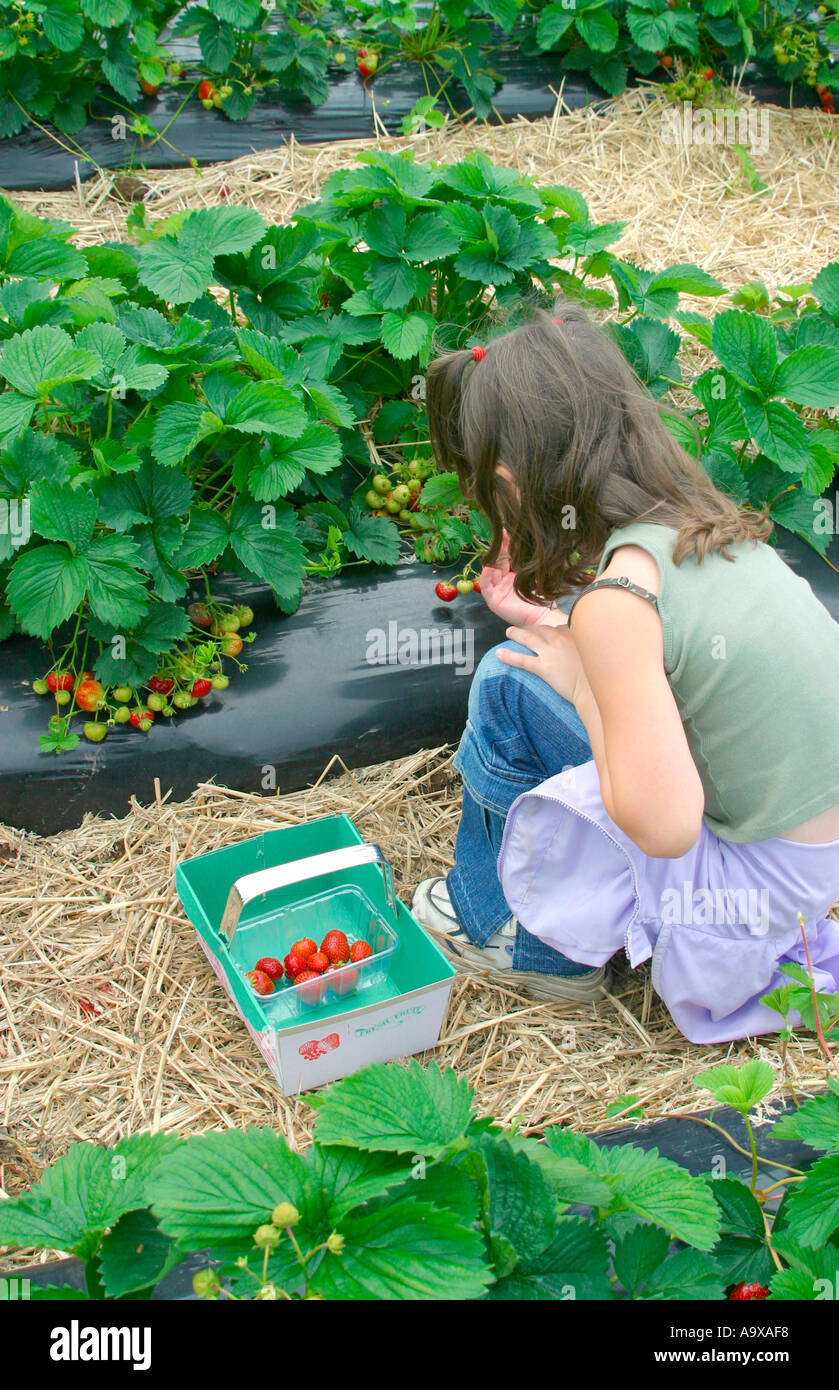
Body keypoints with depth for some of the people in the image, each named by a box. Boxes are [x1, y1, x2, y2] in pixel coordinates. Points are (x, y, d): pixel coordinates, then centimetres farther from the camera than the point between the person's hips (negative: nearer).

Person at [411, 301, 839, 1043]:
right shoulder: (716, 526, -2)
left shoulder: (616, 599, -26)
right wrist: (583, 648, 9)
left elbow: (664, 827, -26)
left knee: (507, 689, -9)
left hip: (766, 882, -8)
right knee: (518, 673, 8)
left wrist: (582, 683, -14)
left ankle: (541, 945, 14)